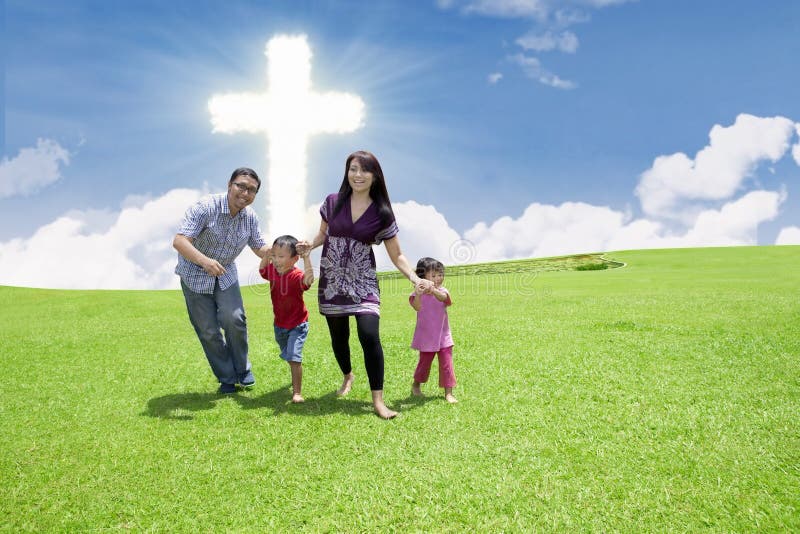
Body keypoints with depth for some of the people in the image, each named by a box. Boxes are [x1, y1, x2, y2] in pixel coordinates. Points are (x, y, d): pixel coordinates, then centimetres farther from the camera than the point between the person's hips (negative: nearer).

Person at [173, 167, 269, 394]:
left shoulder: (250, 218, -9)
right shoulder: (205, 207, -26)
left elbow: (261, 249, 3)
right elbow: (179, 241, -34)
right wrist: (204, 260, -51)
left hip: (225, 274, 3)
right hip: (195, 274, -3)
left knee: (234, 319, -15)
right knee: (208, 331, -2)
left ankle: (242, 369, 7)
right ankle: (227, 379, 16)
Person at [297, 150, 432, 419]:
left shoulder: (382, 214, -5)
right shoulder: (332, 202, -2)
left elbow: (397, 255, 0)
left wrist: (415, 278, -15)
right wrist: (309, 244, -8)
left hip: (363, 282, -2)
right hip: (331, 281, 2)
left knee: (369, 335, -18)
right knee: (338, 336, 13)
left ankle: (378, 400, -9)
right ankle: (348, 375, 44)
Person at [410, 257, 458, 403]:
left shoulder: (442, 291, -6)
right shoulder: (418, 294, -9)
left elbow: (443, 298, -32)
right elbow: (417, 307, -29)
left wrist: (433, 290, -55)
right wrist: (418, 294, -51)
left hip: (443, 336, 1)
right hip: (426, 337, -1)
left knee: (447, 364, -2)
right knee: (424, 363, 13)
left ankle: (448, 393, 7)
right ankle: (415, 385, 39)